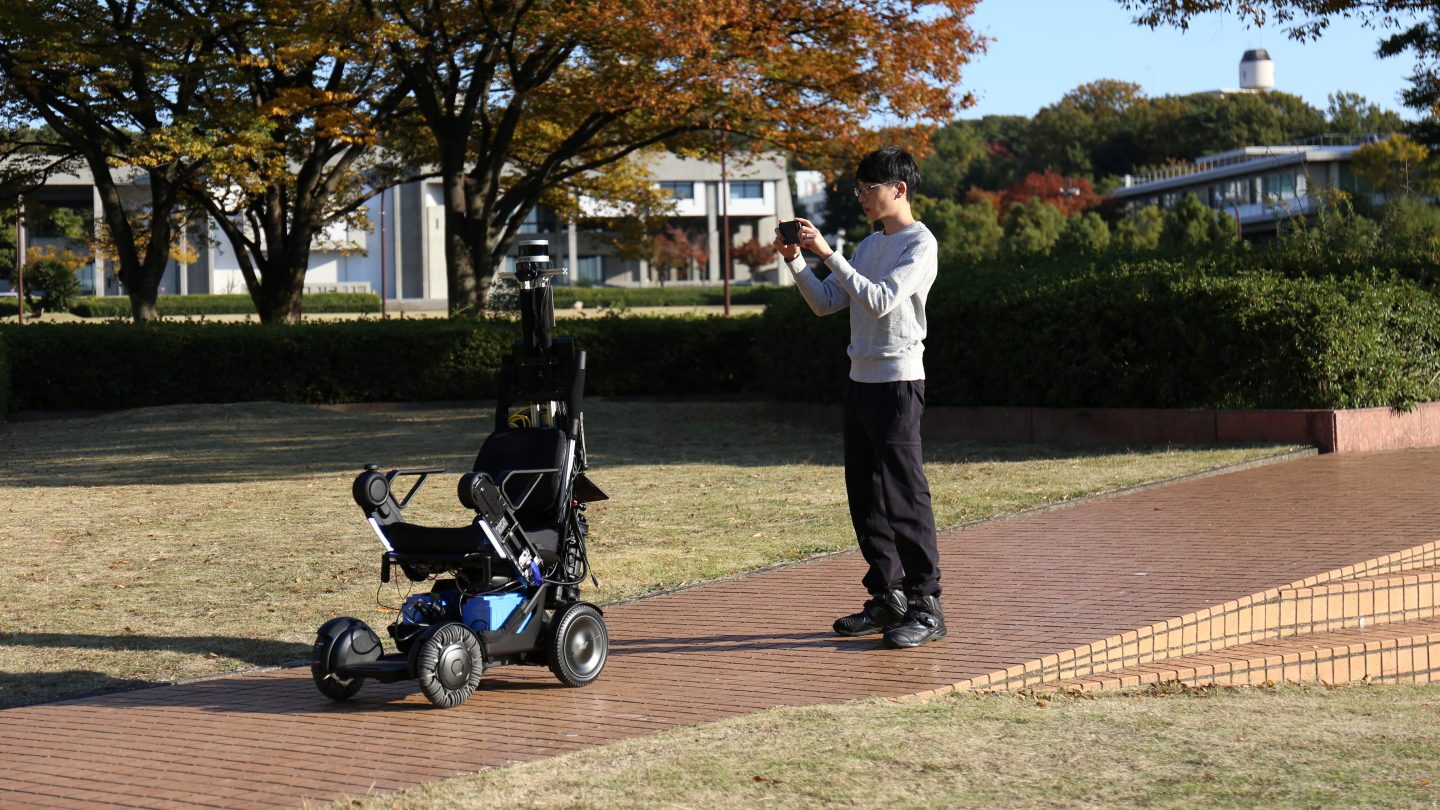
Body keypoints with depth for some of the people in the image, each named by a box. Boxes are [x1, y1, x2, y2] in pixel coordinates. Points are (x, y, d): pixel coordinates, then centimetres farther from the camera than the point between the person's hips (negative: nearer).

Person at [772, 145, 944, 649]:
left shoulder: (920, 244, -8)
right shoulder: (869, 246, 18)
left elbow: (881, 300, -20)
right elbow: (826, 303, 15)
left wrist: (828, 254, -20)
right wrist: (795, 261, 1)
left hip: (898, 381, -9)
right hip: (861, 379, 9)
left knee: (904, 493, -10)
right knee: (865, 494, 10)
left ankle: (926, 606, -6)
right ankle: (887, 598, 17)